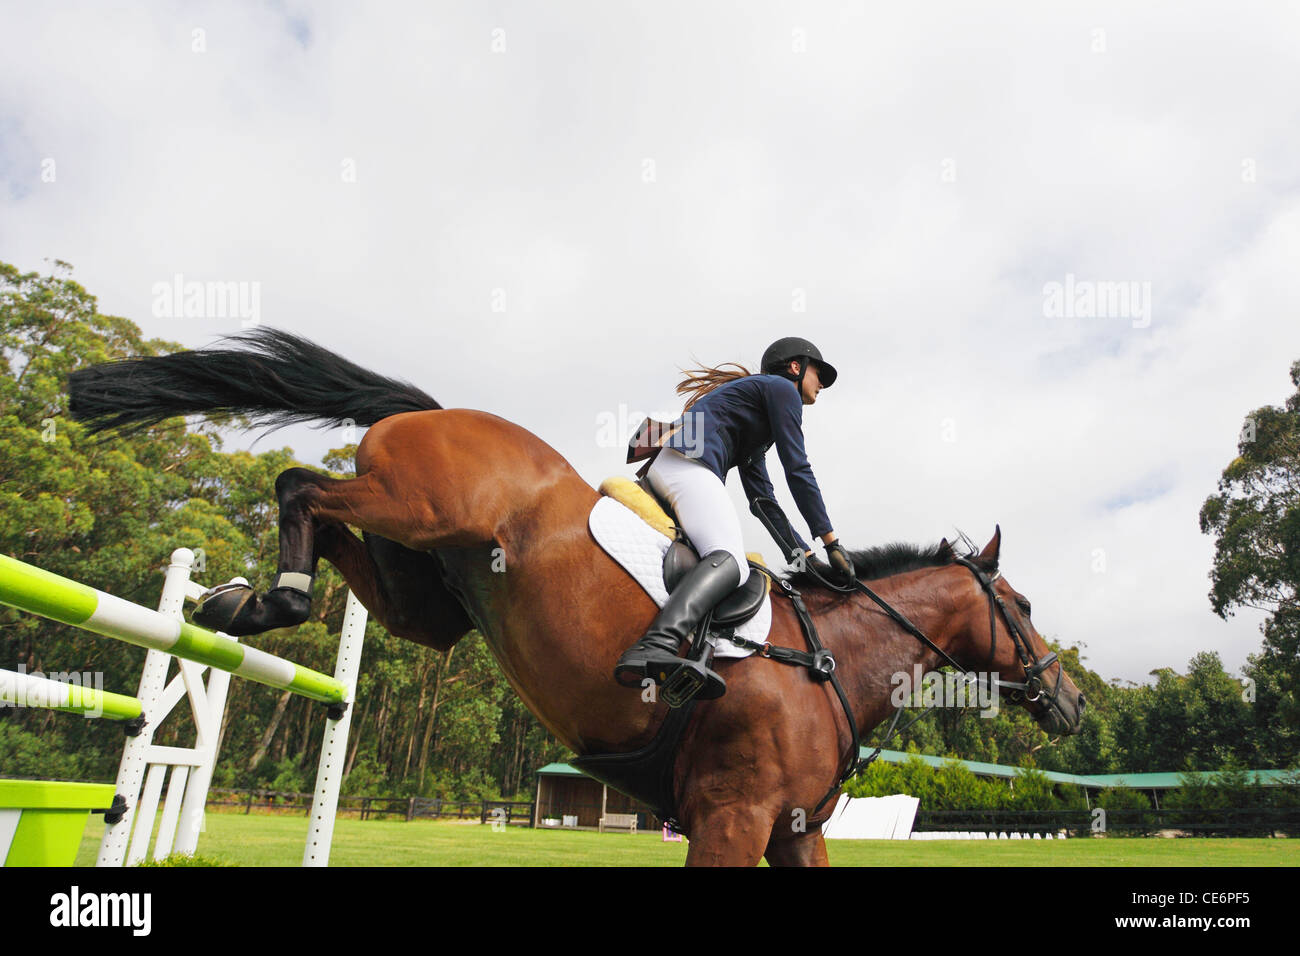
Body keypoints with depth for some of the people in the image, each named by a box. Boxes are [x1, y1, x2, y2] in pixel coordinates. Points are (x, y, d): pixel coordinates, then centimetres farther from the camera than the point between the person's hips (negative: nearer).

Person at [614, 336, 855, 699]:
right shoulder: (781, 388, 10)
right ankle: (658, 645, -57)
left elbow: (762, 498, 32)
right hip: (687, 465, -10)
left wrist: (804, 553, 27)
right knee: (731, 561, -31)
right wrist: (831, 542, 3)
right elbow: (797, 471, 0)